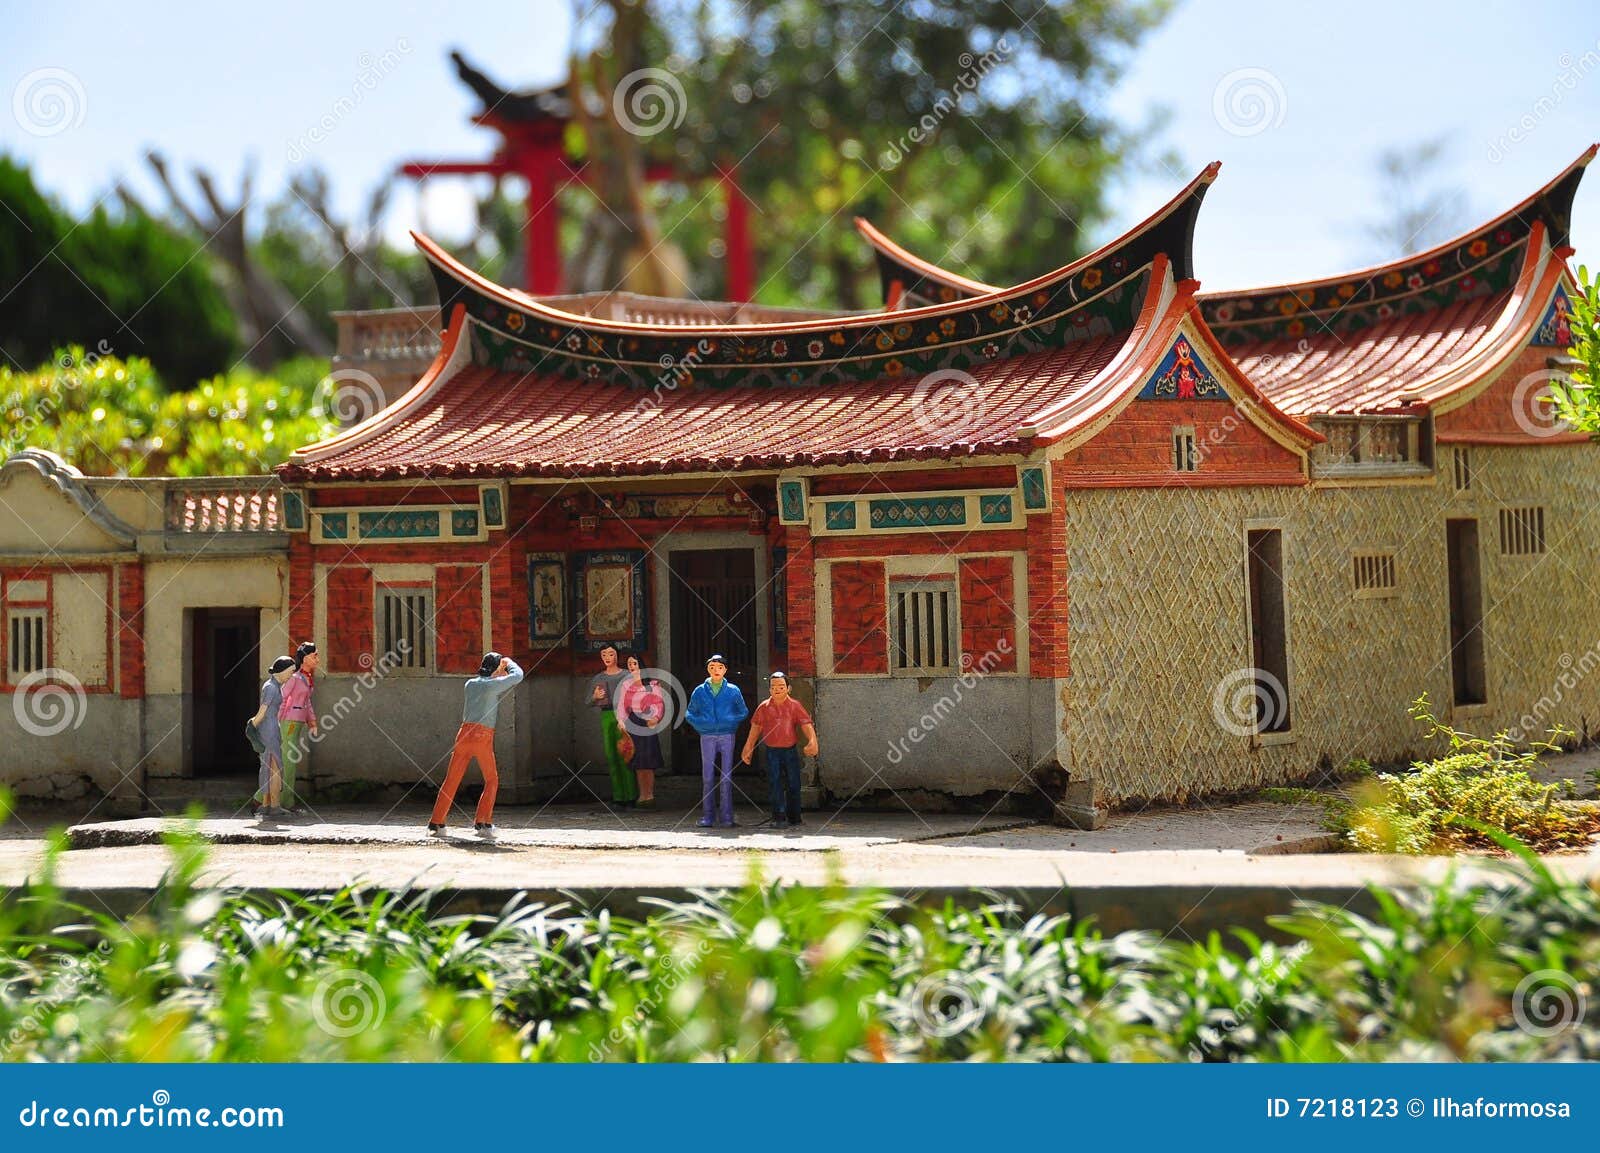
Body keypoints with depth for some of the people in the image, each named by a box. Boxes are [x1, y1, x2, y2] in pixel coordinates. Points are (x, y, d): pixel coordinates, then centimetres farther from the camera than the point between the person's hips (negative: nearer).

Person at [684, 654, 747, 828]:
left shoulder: (733, 690, 6)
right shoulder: (699, 691, 8)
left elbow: (744, 712, 14)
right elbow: (689, 714, 14)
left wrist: (732, 722, -1)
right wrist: (701, 724, -1)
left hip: (727, 736, 0)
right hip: (707, 737, 0)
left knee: (727, 776, -2)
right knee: (707, 776, -2)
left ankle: (726, 816, 0)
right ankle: (707, 815, 1)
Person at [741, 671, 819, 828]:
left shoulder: (795, 706, 1)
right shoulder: (764, 707, 5)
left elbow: (806, 724, -7)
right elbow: (755, 728, 11)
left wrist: (812, 741, -24)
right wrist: (748, 748, 10)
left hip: (790, 750, 0)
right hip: (772, 751, 0)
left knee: (793, 785, 4)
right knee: (775, 783, -8)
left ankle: (794, 819, 14)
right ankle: (779, 815, -10)